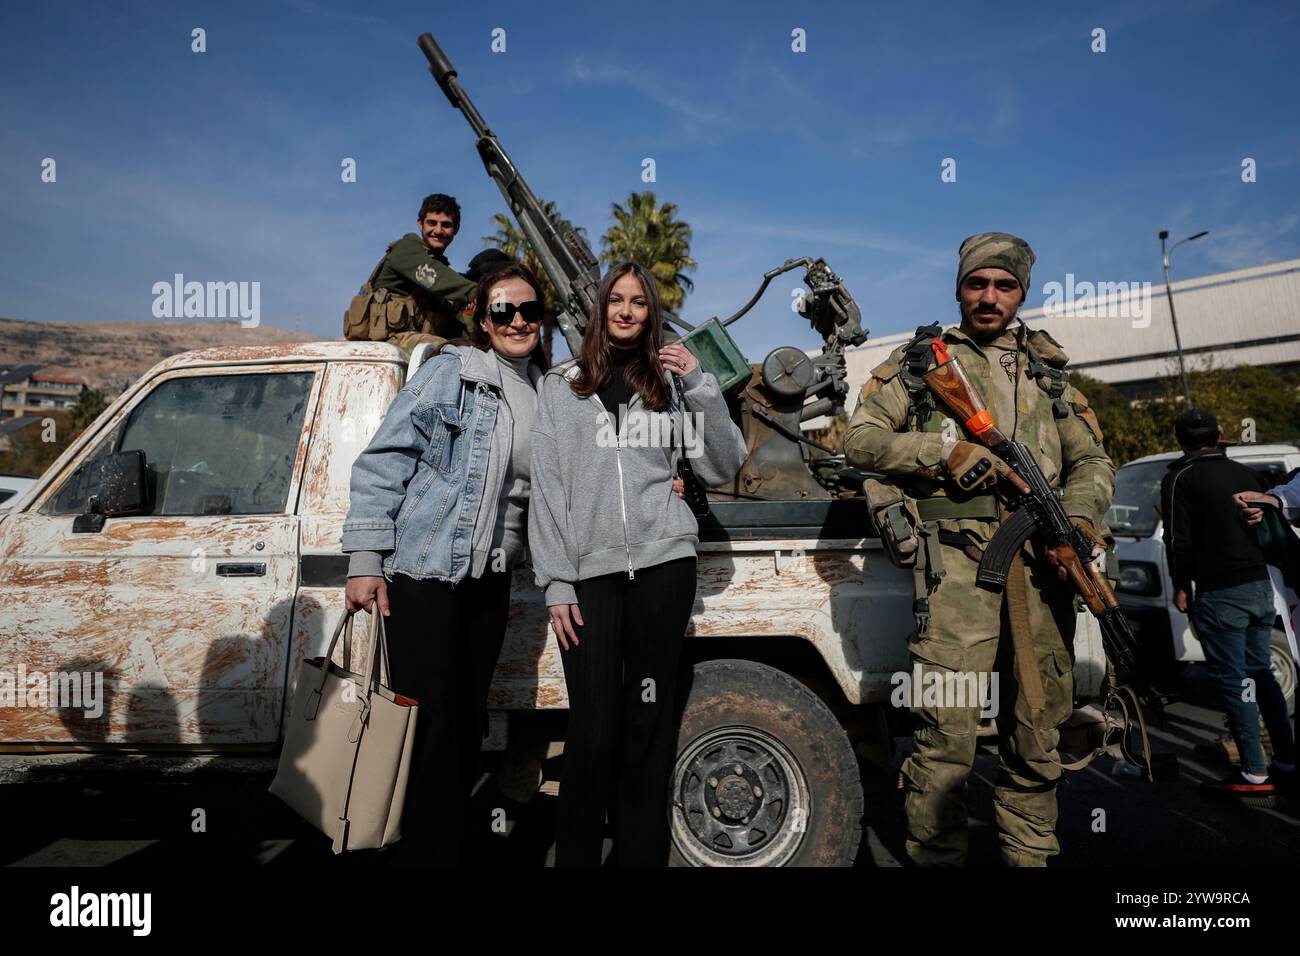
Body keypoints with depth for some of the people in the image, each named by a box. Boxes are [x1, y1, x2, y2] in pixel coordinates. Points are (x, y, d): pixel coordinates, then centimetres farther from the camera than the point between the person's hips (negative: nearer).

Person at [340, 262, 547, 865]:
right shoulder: (449, 372, -5)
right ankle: (421, 852, 15)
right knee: (433, 720, -2)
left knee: (467, 722, 12)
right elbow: (381, 463, -8)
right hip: (421, 570, -5)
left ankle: (449, 849, 27)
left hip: (489, 579, 5)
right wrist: (365, 560, -14)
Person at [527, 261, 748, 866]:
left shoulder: (668, 385, 15)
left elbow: (722, 470, 9)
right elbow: (547, 492, 5)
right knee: (593, 732, -4)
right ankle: (576, 856, 14)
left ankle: (642, 854, 18)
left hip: (664, 565, 1)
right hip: (589, 571, -1)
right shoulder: (561, 387, 11)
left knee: (650, 724, 5)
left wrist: (701, 386, -1)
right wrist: (556, 583, -3)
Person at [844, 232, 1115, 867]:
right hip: (959, 561, -4)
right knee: (947, 732, -6)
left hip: (1042, 565, 4)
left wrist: (1081, 515, -2)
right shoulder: (921, 357, 10)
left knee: (1037, 731, 12)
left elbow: (1091, 461, 20)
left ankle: (1031, 853, 27)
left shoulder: (1048, 368, 21)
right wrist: (944, 449, -12)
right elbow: (860, 438, 1)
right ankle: (937, 856, 7)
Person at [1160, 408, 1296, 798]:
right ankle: (1287, 759, 23)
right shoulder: (1249, 474, 12)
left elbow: (1179, 540, -13)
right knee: (1260, 672, 18)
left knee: (1232, 679, -2)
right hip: (1260, 587, 7)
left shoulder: (1179, 479, -8)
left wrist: (1181, 586, -4)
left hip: (1218, 594, -7)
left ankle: (1255, 774, 0)